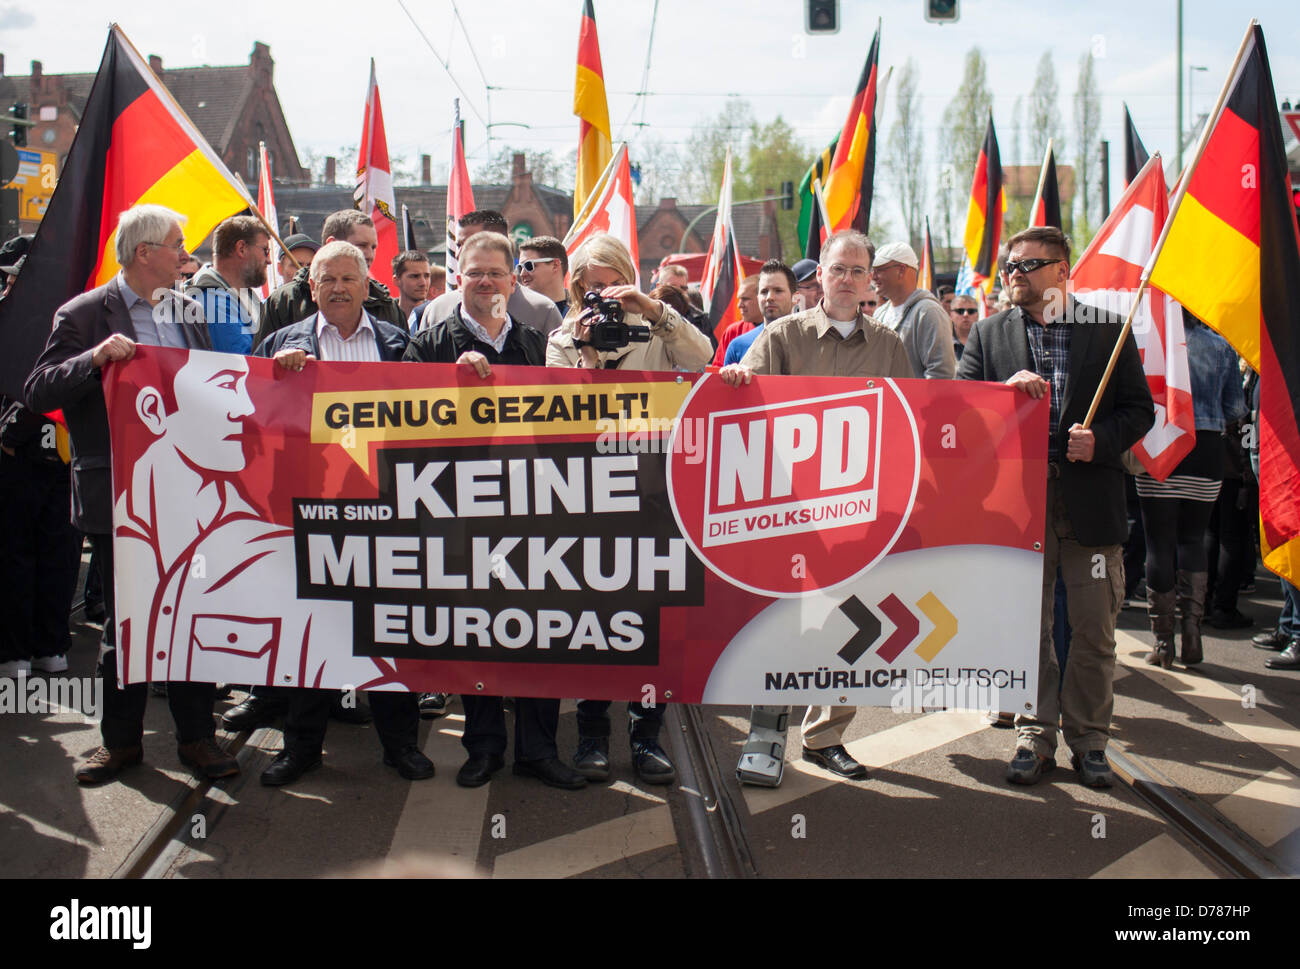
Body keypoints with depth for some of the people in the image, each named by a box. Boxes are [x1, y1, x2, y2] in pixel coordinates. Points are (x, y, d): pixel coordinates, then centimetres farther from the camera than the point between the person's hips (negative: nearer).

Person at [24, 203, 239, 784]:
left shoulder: (188, 311, 12)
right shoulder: (83, 316, -3)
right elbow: (37, 393, -8)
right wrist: (94, 359, -23)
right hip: (119, 494, -3)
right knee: (124, 621, 8)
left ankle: (196, 736, 19)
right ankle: (121, 739, 23)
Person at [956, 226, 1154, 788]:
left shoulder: (1109, 330, 5)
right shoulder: (989, 334, 8)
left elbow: (1139, 409, 5)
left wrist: (1101, 441, -13)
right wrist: (1006, 388, -16)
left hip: (1090, 500, -1)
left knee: (1094, 629, 5)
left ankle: (1089, 739, 21)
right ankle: (1035, 736, 20)